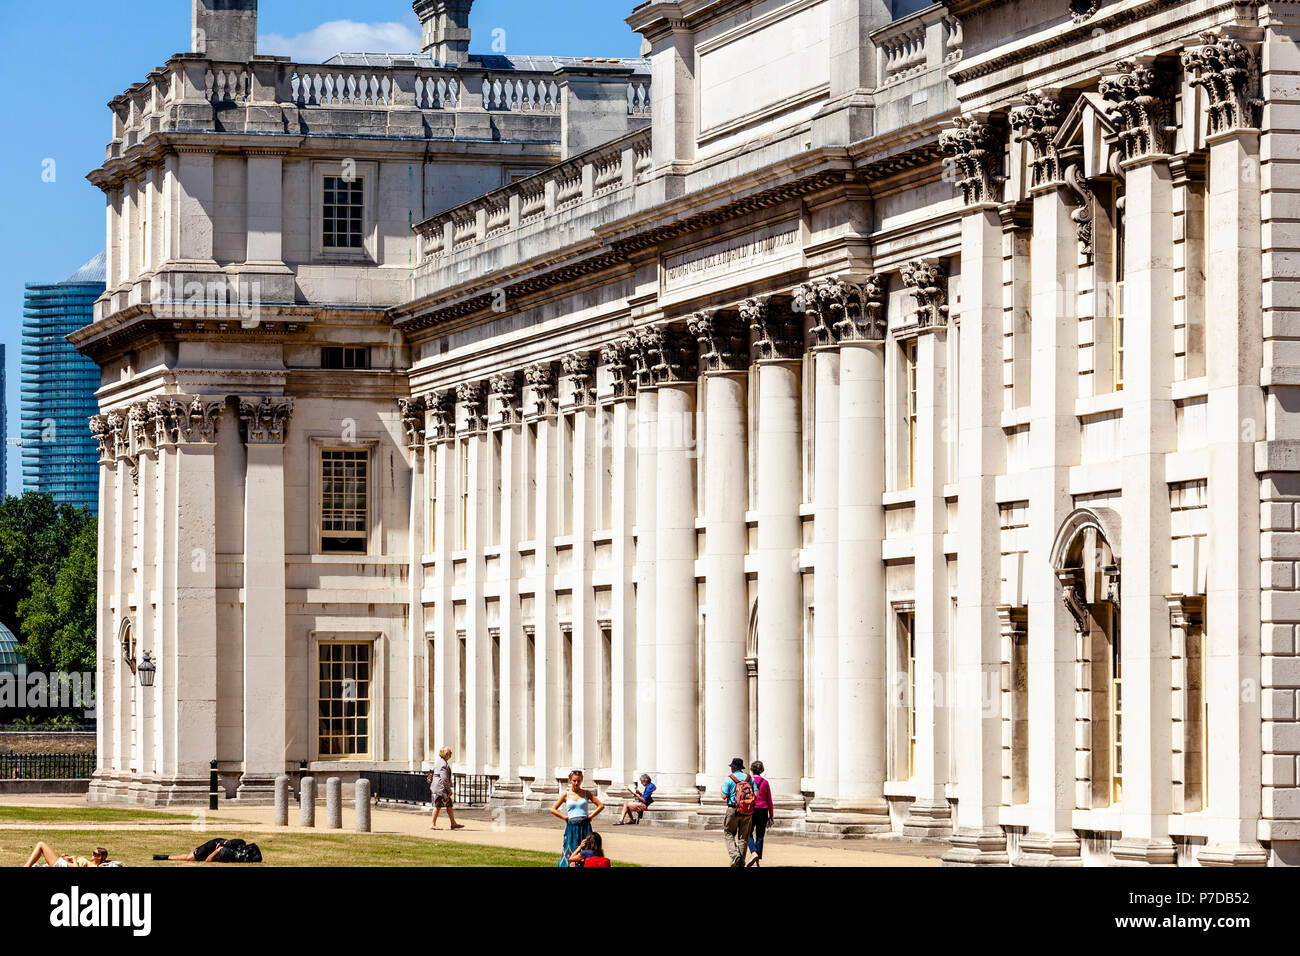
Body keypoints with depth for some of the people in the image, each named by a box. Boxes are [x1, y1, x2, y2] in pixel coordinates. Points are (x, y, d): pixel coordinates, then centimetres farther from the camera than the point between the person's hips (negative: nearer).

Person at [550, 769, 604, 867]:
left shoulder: (586, 794, 5)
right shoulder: (566, 795, 4)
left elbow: (601, 806, 6)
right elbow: (553, 810, 6)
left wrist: (591, 816, -2)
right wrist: (565, 817, -1)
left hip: (585, 826, 0)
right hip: (571, 826, 0)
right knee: (570, 851, -3)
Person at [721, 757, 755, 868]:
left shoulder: (729, 779, -6)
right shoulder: (749, 778, 5)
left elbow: (724, 796, -8)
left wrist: (722, 789, 13)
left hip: (733, 810, -3)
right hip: (747, 812, 3)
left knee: (728, 834, 12)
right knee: (743, 837, 10)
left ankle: (734, 854, -10)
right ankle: (741, 862, 8)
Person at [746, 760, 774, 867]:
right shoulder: (765, 783, 3)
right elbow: (769, 801, 5)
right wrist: (771, 816, 11)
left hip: (751, 810, -2)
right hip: (763, 810, 2)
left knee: (748, 834, 9)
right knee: (760, 836, 8)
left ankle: (754, 853, -16)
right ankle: (758, 861, 5)